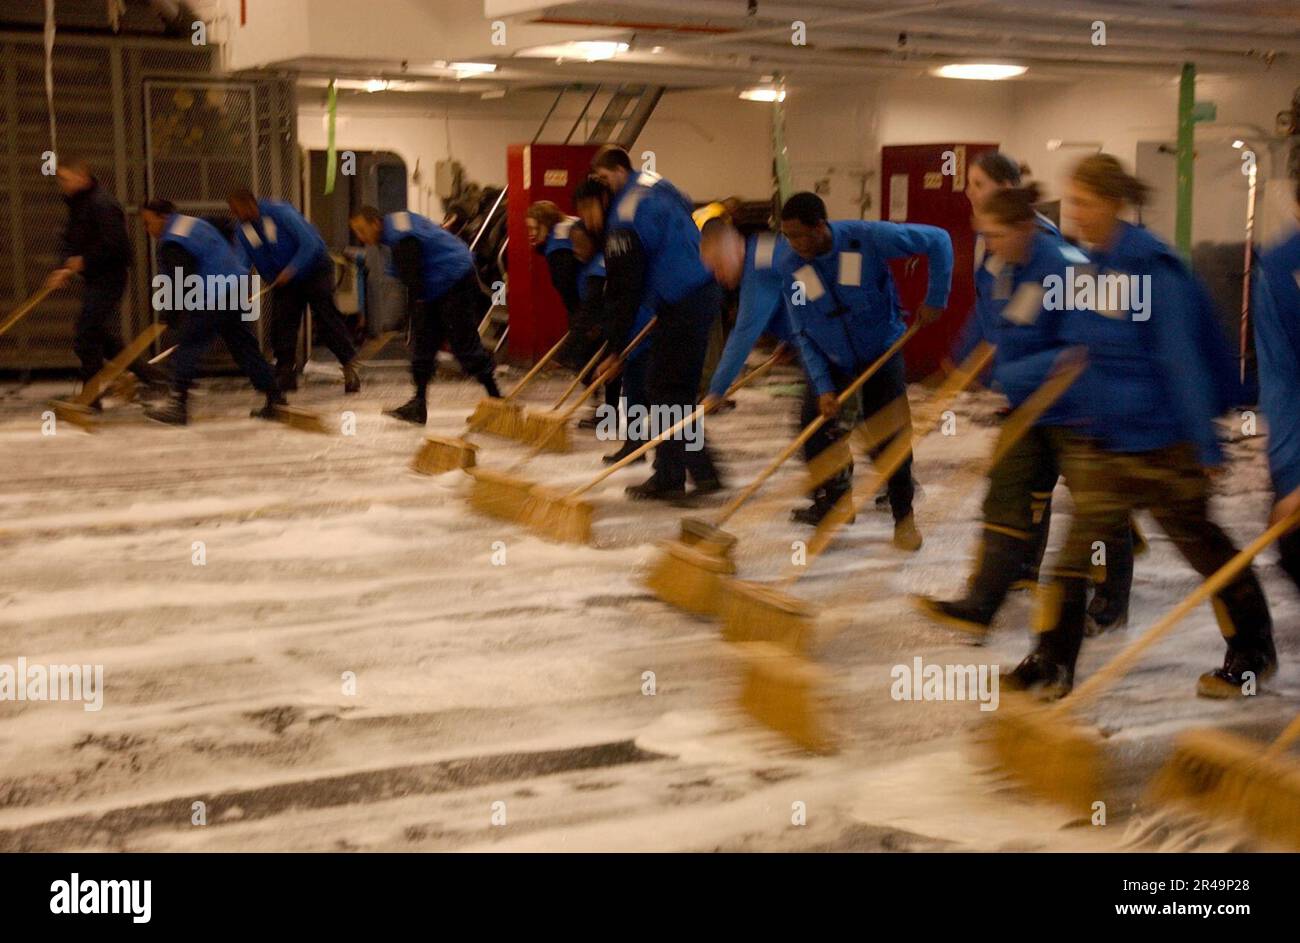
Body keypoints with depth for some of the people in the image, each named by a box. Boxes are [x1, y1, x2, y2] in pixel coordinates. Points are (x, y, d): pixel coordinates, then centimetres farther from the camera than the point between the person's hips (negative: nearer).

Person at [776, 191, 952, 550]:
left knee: (889, 437, -9)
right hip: (830, 359, 3)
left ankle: (904, 516, 10)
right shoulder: (791, 269, -15)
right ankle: (832, 499, 22)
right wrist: (822, 386, -18)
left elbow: (938, 240, -15)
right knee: (814, 431, -1)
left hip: (881, 351, -3)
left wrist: (936, 300, -15)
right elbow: (804, 334, -10)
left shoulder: (869, 238, -25)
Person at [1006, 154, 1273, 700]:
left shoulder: (1152, 268, -19)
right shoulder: (1090, 266, 6)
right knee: (1078, 545, 4)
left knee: (1200, 542, 8)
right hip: (1099, 439, 7)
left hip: (1158, 438, -7)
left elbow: (1184, 362, -20)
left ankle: (1254, 654, 28)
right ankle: (1051, 665, 10)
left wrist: (1207, 446, -20)